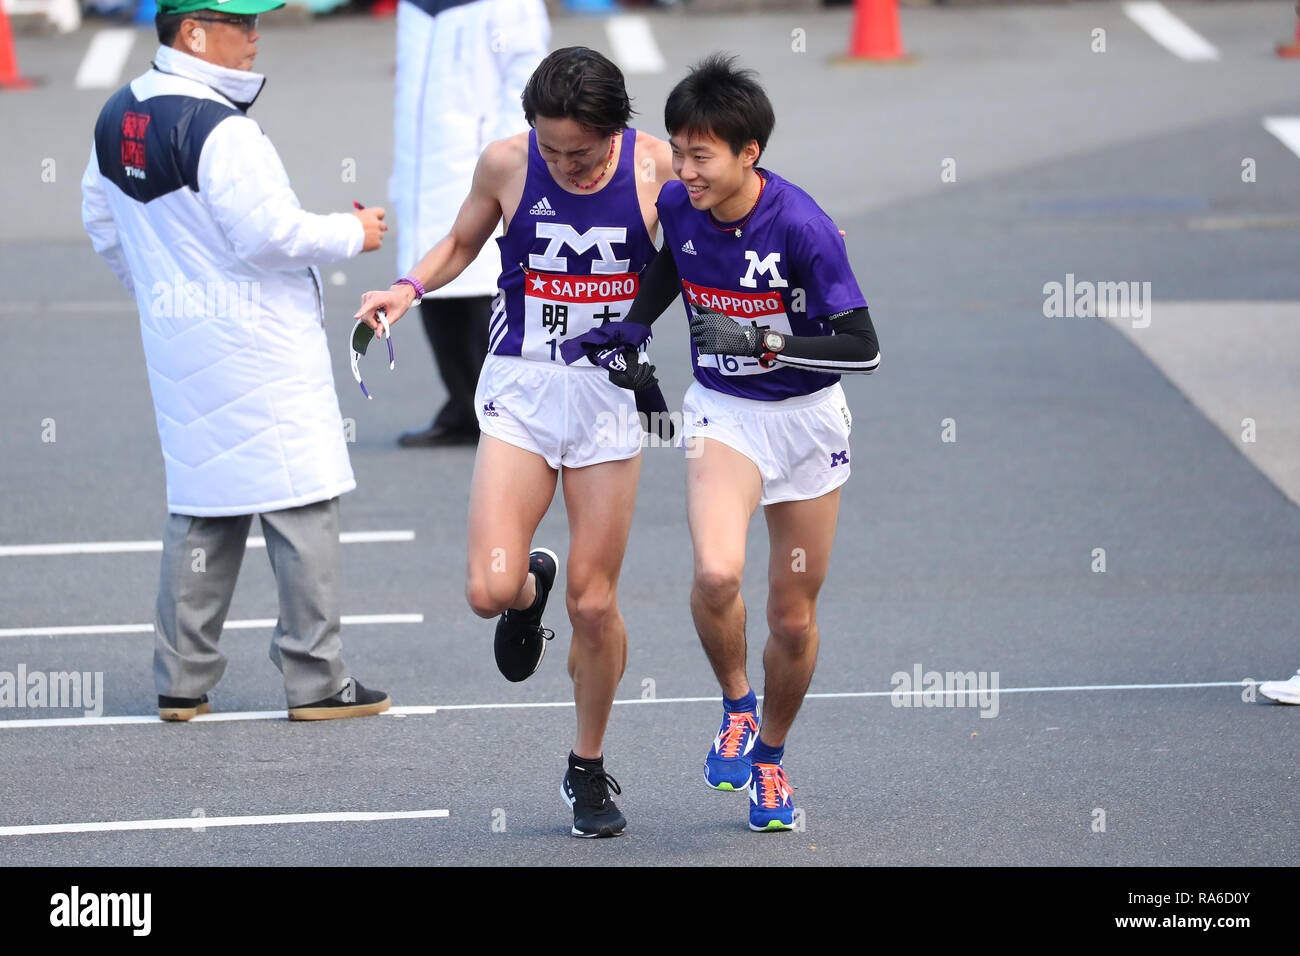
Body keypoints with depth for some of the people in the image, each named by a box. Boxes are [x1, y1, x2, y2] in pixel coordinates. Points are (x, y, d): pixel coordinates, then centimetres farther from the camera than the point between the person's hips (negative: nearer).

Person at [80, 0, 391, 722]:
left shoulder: (119, 117, 8)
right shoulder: (219, 128, -20)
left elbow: (105, 227, 18)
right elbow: (268, 235, -22)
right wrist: (351, 234, -6)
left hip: (177, 339, 9)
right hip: (257, 345, -9)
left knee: (200, 509, 14)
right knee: (301, 501, -1)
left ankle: (182, 682, 14)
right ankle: (316, 681, 1)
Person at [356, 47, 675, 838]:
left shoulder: (655, 166, -9)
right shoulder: (507, 164, -8)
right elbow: (462, 244, 12)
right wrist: (410, 288, -6)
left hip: (613, 391, 0)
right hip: (520, 388, 0)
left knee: (595, 603, 2)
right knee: (490, 589, -15)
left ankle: (589, 768, 24)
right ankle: (531, 585, 25)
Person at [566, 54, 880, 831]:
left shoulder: (801, 226, -24)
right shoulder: (676, 208, -11)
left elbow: (863, 348, -22)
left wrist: (761, 341, -31)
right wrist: (624, 335, 0)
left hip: (807, 417, -2)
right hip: (723, 414, 2)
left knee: (794, 618, 8)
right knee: (716, 575, -27)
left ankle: (769, 755, 34)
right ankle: (737, 707, 1)